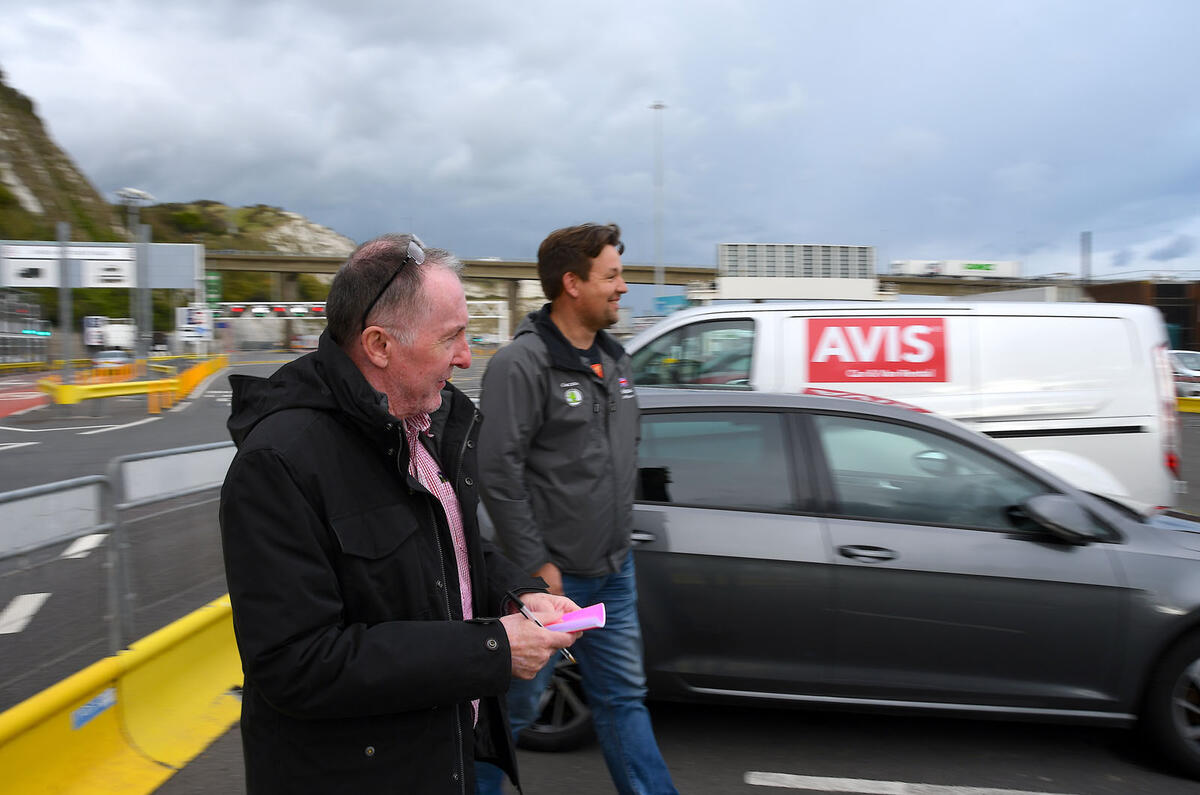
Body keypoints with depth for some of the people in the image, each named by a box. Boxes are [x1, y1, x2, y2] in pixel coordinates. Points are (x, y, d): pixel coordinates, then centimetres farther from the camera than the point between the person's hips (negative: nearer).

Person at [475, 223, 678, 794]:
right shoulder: (522, 363, -17)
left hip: (613, 573, 7)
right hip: (551, 574, -7)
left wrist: (620, 539, 17)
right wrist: (535, 565, -18)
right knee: (516, 703, 9)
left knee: (624, 698, 18)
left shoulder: (613, 358, 9)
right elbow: (499, 473, -20)